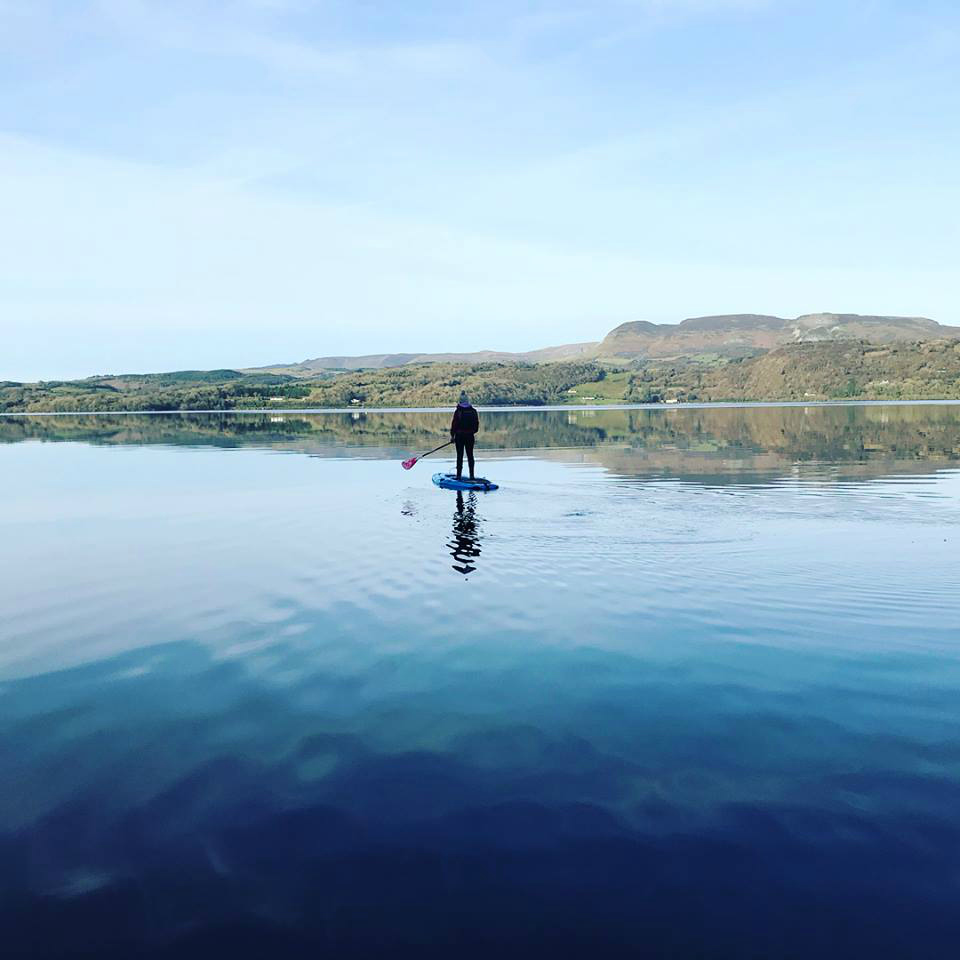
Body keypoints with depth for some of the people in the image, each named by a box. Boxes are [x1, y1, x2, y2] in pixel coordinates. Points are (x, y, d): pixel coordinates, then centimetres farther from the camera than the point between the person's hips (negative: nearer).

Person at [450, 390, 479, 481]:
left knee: (460, 455, 4)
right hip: (470, 436, 3)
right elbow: (477, 424, 6)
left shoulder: (458, 411, -11)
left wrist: (452, 435, 0)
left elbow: (454, 424, -9)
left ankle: (459, 475, 5)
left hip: (459, 436, -3)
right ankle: (472, 475, 11)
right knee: (470, 455, 10)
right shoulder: (473, 411, -1)